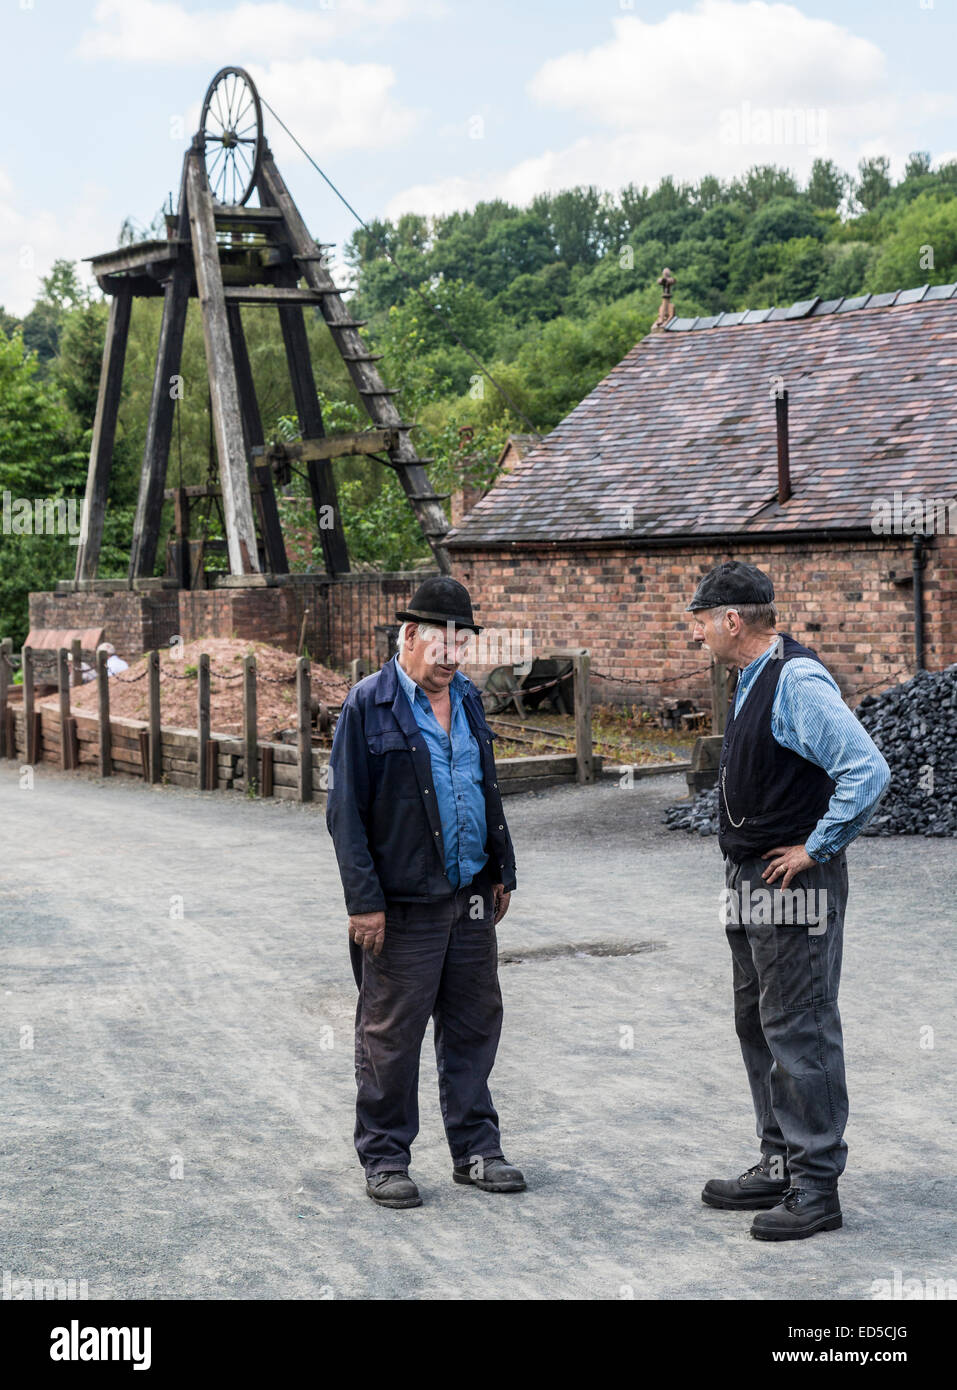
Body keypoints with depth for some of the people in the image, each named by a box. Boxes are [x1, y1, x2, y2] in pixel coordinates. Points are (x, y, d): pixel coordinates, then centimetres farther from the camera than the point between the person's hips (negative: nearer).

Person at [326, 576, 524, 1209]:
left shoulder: (469, 700, 12)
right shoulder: (369, 705, -8)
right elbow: (346, 809, -10)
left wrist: (501, 871, 17)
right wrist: (364, 899, -14)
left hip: (471, 895, 6)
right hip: (403, 903, -6)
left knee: (475, 1023, 12)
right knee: (391, 1034, 3)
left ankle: (476, 1148, 23)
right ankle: (385, 1158, 16)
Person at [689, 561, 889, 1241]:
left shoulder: (798, 681, -19)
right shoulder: (755, 678, 12)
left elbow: (868, 771, -27)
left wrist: (816, 849, -19)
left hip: (794, 885, -10)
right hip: (752, 883, 10)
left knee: (800, 1032, -5)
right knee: (759, 1026, 17)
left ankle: (816, 1189, 4)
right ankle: (780, 1165, 28)